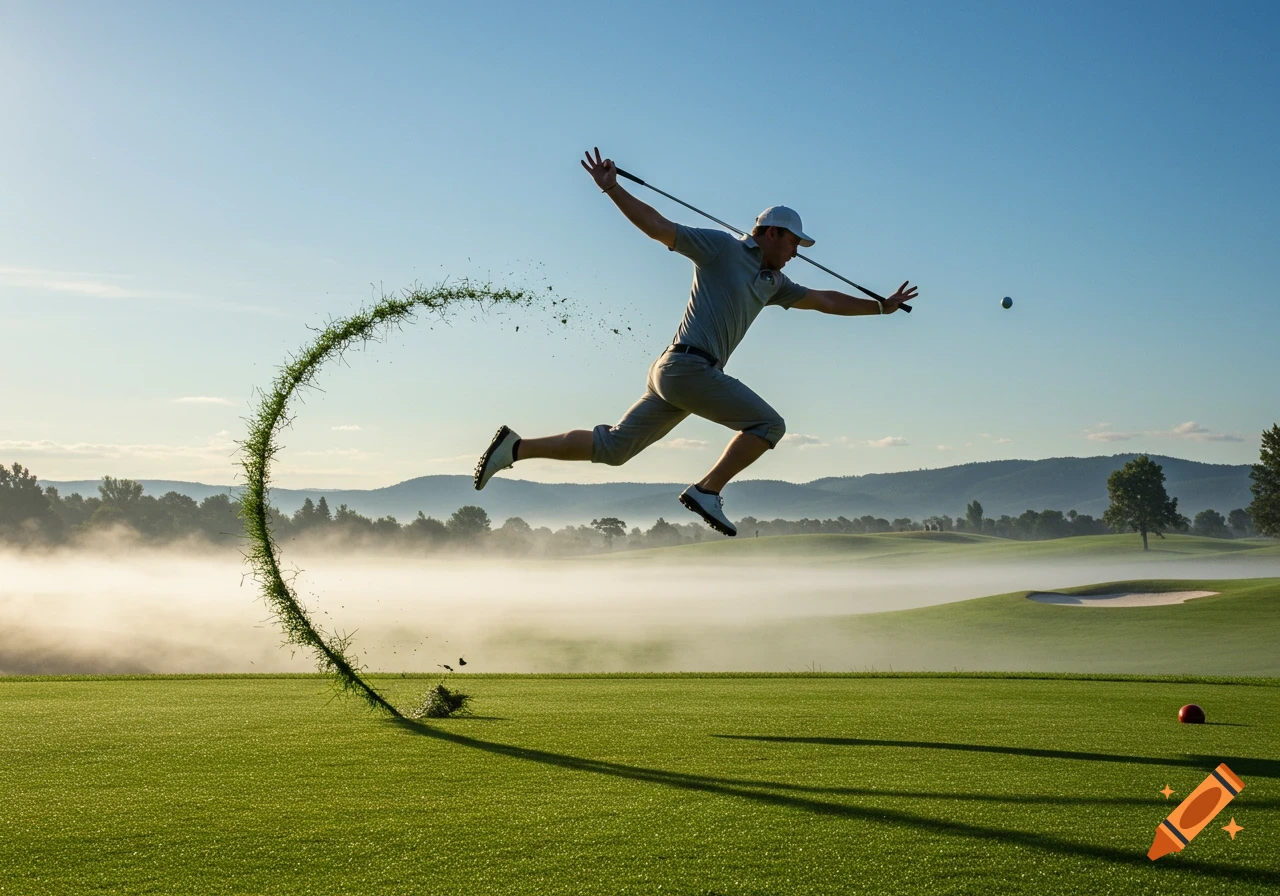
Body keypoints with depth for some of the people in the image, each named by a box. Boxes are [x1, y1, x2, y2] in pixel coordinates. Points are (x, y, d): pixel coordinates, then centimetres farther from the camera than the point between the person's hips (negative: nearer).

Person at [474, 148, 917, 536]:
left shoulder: (772, 282, 23)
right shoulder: (721, 247, -1)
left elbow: (825, 300, 33)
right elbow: (657, 226, -6)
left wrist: (881, 306, 36)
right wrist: (612, 188, -16)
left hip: (672, 375, 9)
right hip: (688, 366, -9)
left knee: (612, 447, 6)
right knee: (768, 424, -4)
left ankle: (516, 447, 5)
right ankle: (707, 491, -5)